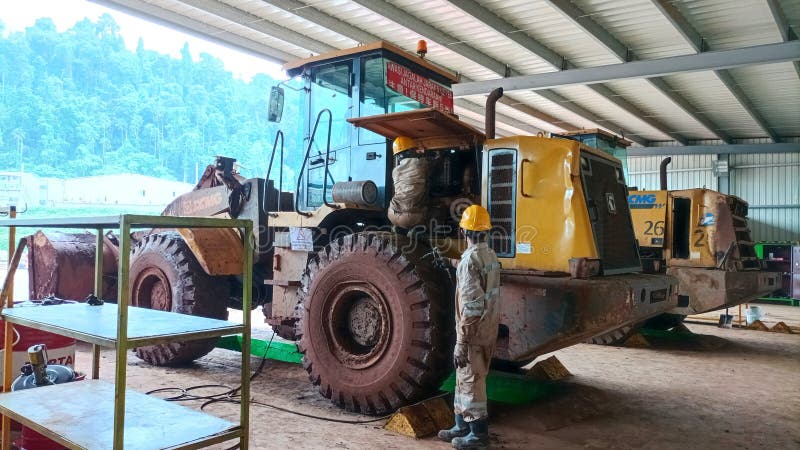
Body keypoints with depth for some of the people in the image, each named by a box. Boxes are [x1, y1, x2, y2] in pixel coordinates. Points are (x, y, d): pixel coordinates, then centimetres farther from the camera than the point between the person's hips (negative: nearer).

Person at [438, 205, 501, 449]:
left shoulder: (470, 260, -21)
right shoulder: (491, 256, 9)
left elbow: (471, 307, -25)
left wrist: (461, 343, -21)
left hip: (474, 333, -9)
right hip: (488, 330, 9)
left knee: (471, 383, 3)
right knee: (465, 379, 19)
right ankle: (463, 426, 30)